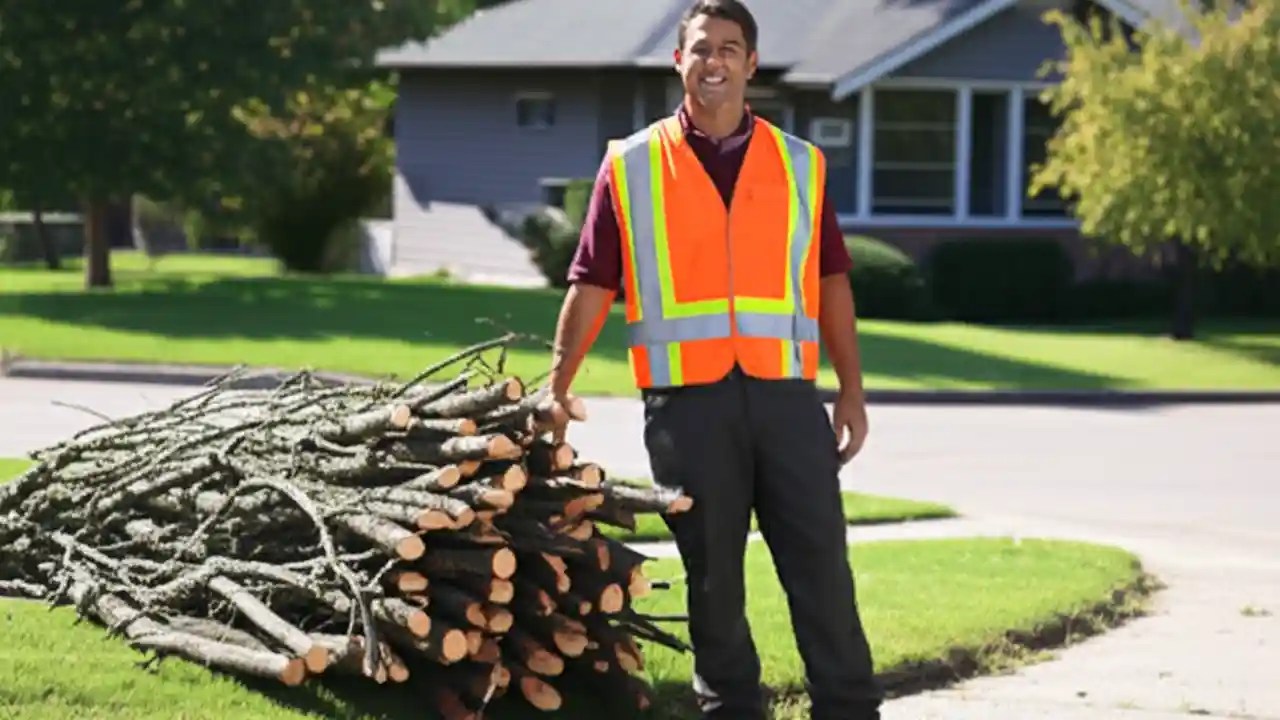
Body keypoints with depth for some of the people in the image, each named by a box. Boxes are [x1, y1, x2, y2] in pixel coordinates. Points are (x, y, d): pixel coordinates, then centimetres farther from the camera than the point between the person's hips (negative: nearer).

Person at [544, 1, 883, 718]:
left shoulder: (800, 165, 11)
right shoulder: (632, 167, 6)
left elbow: (831, 282, 13)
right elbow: (591, 287, 6)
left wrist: (852, 391, 7)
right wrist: (557, 391, 0)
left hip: (786, 392, 1)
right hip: (687, 401, -1)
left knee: (822, 566, -1)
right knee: (712, 575, 5)